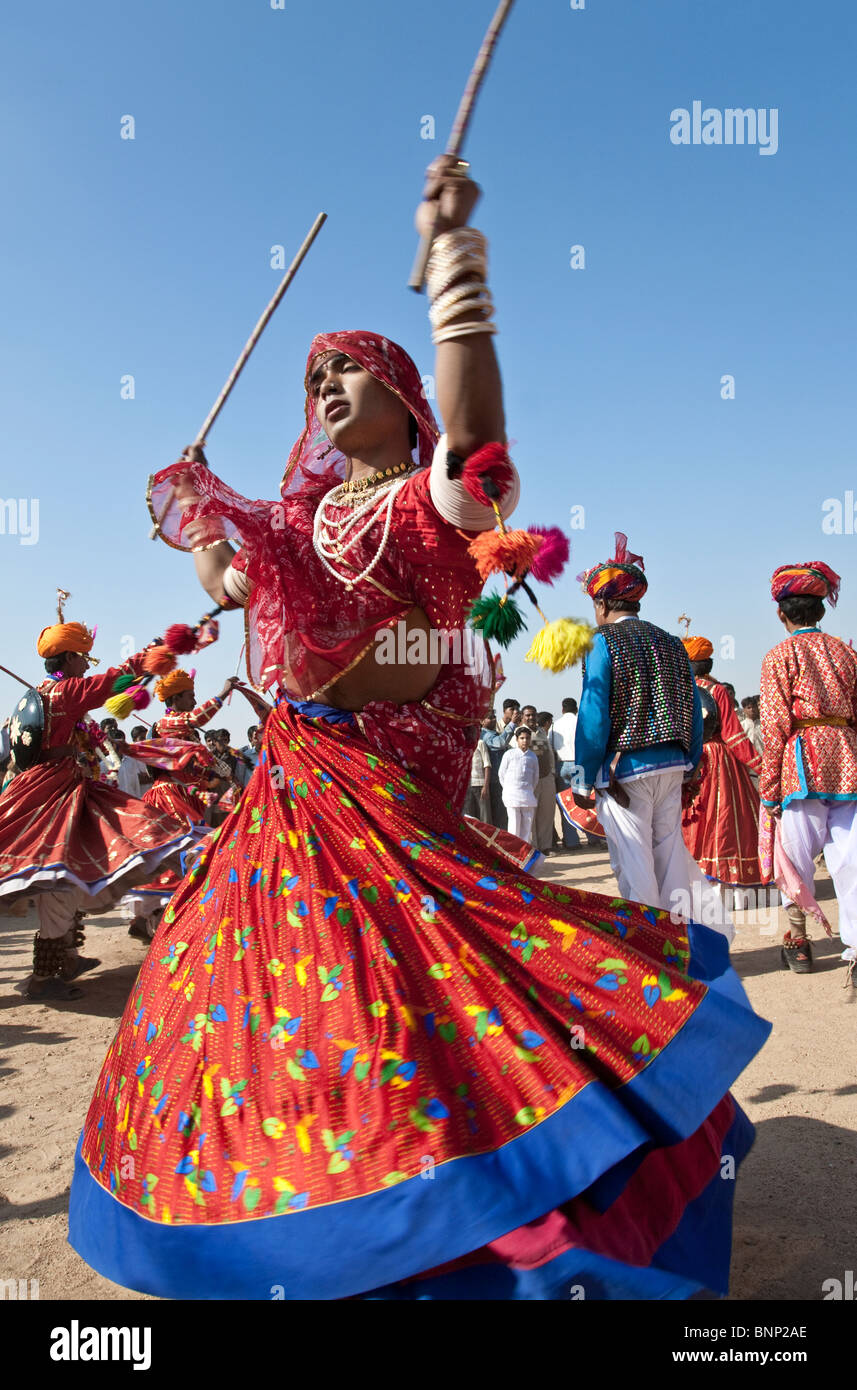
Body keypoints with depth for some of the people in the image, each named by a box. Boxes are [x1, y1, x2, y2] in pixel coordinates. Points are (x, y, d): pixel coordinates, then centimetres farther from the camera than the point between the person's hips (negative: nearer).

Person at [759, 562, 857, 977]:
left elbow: (775, 724, -6)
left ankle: (798, 942, 18)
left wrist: (769, 788, -3)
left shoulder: (780, 655, -1)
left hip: (803, 757, -4)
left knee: (798, 854, 7)